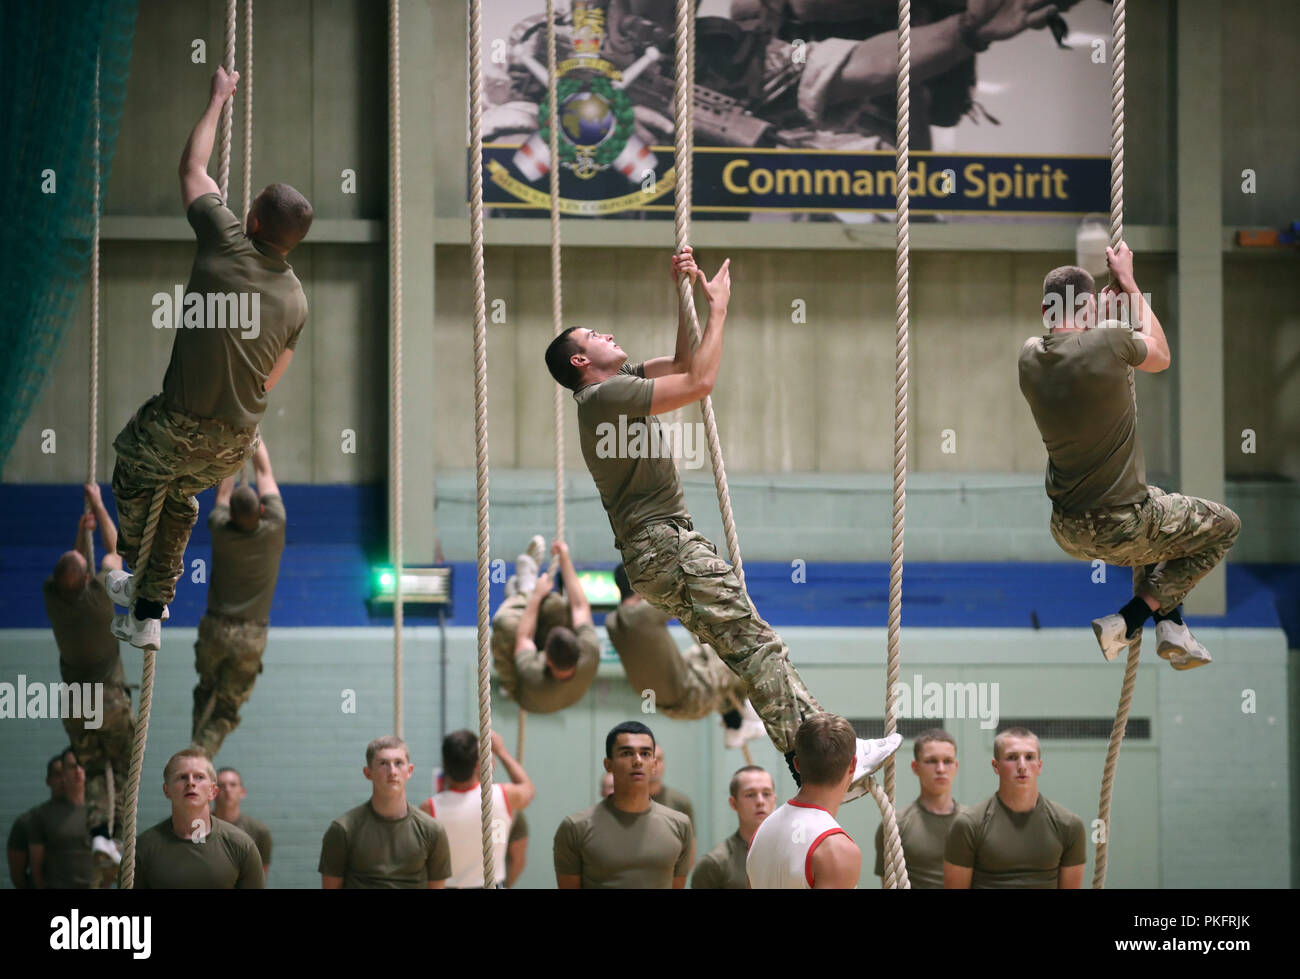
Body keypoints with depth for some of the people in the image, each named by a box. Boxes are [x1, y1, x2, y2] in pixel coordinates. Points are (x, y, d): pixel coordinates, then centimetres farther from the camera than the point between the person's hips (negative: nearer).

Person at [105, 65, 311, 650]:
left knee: (132, 467, 27)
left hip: (181, 427, -5)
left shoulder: (227, 244, -11)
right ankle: (149, 615, 31)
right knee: (179, 499, 29)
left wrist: (219, 100, 17)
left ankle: (137, 576, 39)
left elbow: (192, 167, 5)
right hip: (237, 443, 5)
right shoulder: (295, 299, 3)